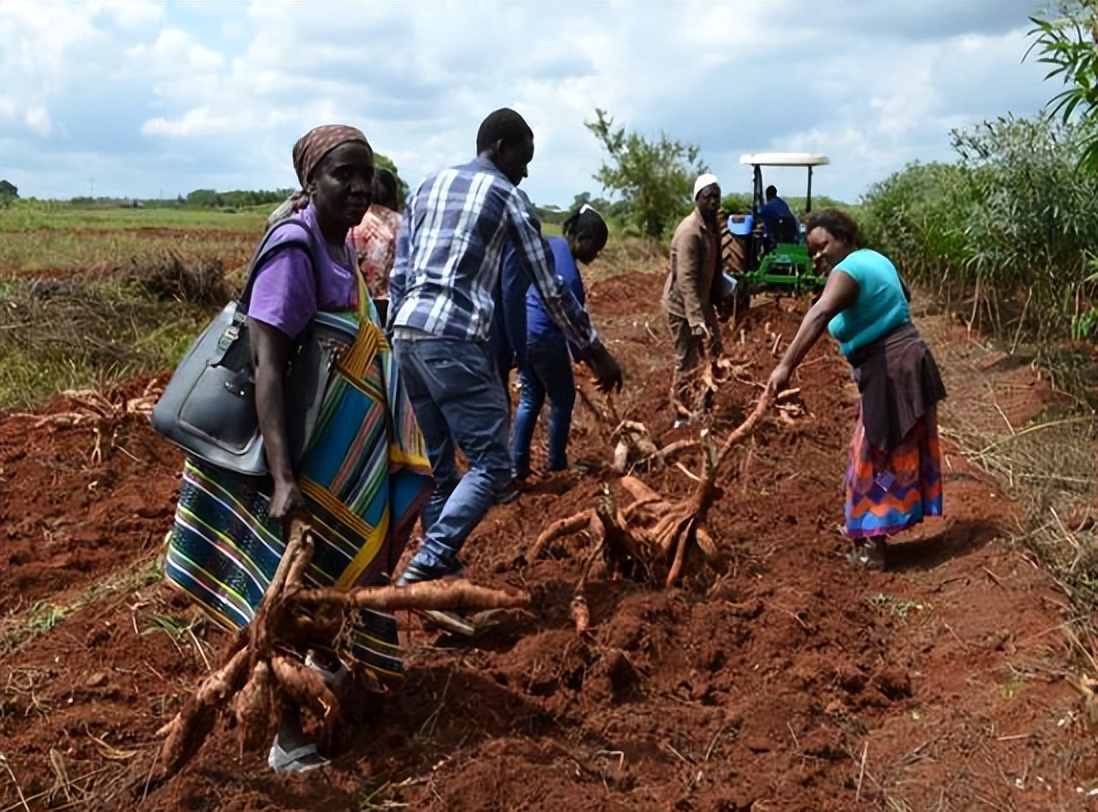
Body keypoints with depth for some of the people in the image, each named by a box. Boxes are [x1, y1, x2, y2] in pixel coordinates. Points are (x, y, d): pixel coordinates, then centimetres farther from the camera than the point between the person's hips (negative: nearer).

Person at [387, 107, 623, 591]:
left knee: (435, 464, 15)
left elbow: (398, 277, 18)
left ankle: (439, 565, 19)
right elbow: (549, 287, 3)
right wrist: (594, 350, 10)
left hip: (405, 336, 8)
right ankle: (426, 565, -16)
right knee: (491, 464, -6)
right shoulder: (506, 195, 4)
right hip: (454, 339, -7)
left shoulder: (427, 187, 21)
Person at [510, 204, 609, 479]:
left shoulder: (549, 245, 5)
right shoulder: (569, 274, -20)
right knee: (562, 399, 8)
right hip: (543, 336, -9)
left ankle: (518, 465, 15)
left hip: (519, 329, 9)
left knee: (529, 398, 15)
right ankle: (557, 465, 16)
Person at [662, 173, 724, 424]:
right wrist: (697, 322, -39)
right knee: (687, 363, -1)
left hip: (702, 301, 10)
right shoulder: (689, 232, -26)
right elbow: (686, 280, -33)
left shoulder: (713, 225, 3)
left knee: (714, 349, 18)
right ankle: (683, 416, 14)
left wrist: (717, 299, 15)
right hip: (682, 304, -10)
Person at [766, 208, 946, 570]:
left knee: (877, 455, -2)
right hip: (906, 364, 10)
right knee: (897, 451, 17)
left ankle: (871, 548, 5)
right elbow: (902, 296, 30)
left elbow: (819, 315, -35)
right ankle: (870, 533, 30)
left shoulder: (848, 270, -18)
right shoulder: (874, 259, 13)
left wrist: (786, 366, -45)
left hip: (890, 371, -10)